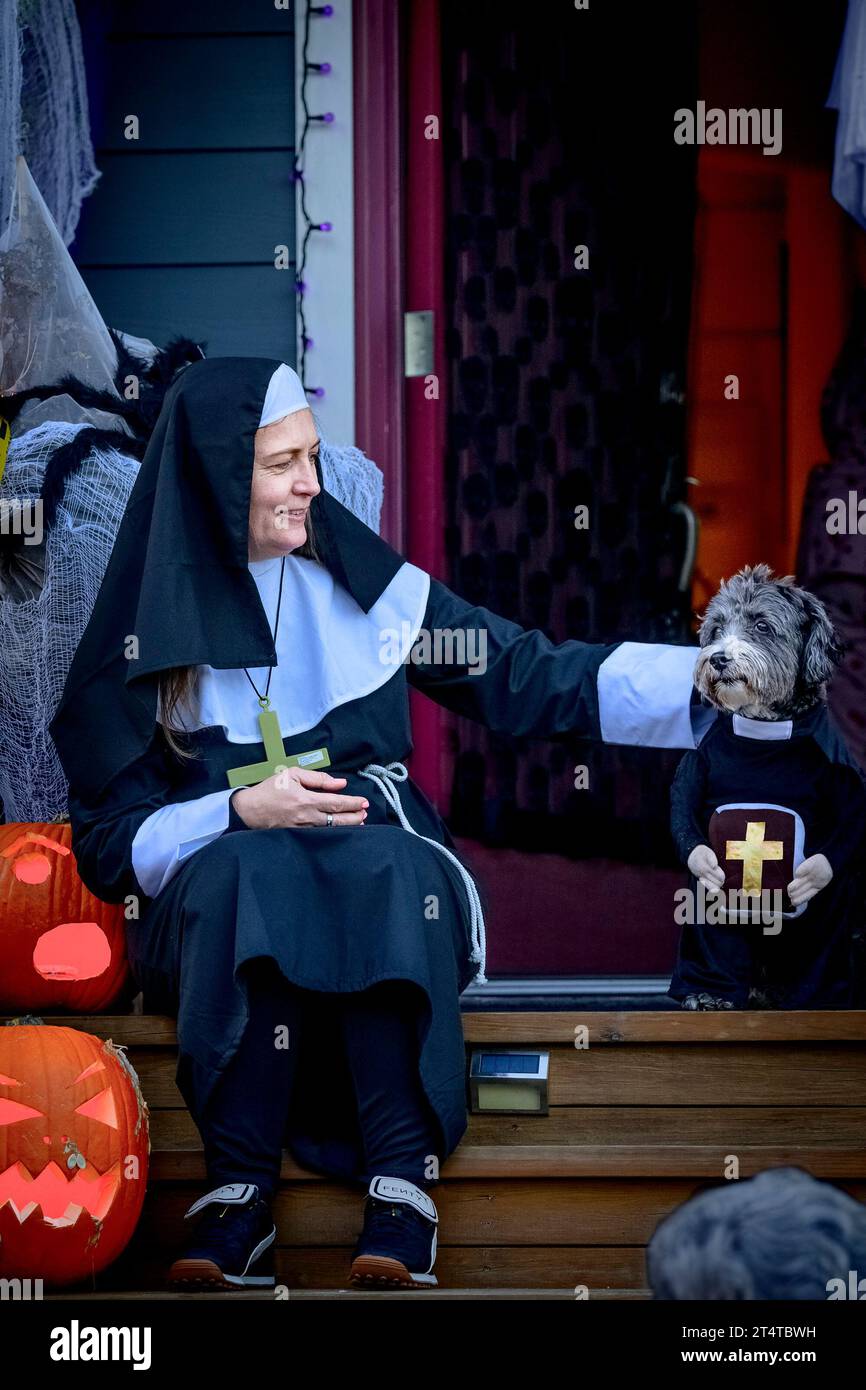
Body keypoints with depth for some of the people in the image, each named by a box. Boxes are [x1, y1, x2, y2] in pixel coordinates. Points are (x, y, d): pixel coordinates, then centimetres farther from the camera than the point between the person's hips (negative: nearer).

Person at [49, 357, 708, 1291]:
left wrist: (712, 676, -2)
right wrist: (241, 813, -16)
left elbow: (532, 681, 8)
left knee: (380, 862, -34)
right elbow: (107, 843, 1)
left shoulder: (365, 587, 8)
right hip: (219, 905, -1)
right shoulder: (146, 636, 3)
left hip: (388, 888, 1)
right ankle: (239, 1192, -37)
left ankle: (403, 1183, -40)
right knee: (251, 872, -36)